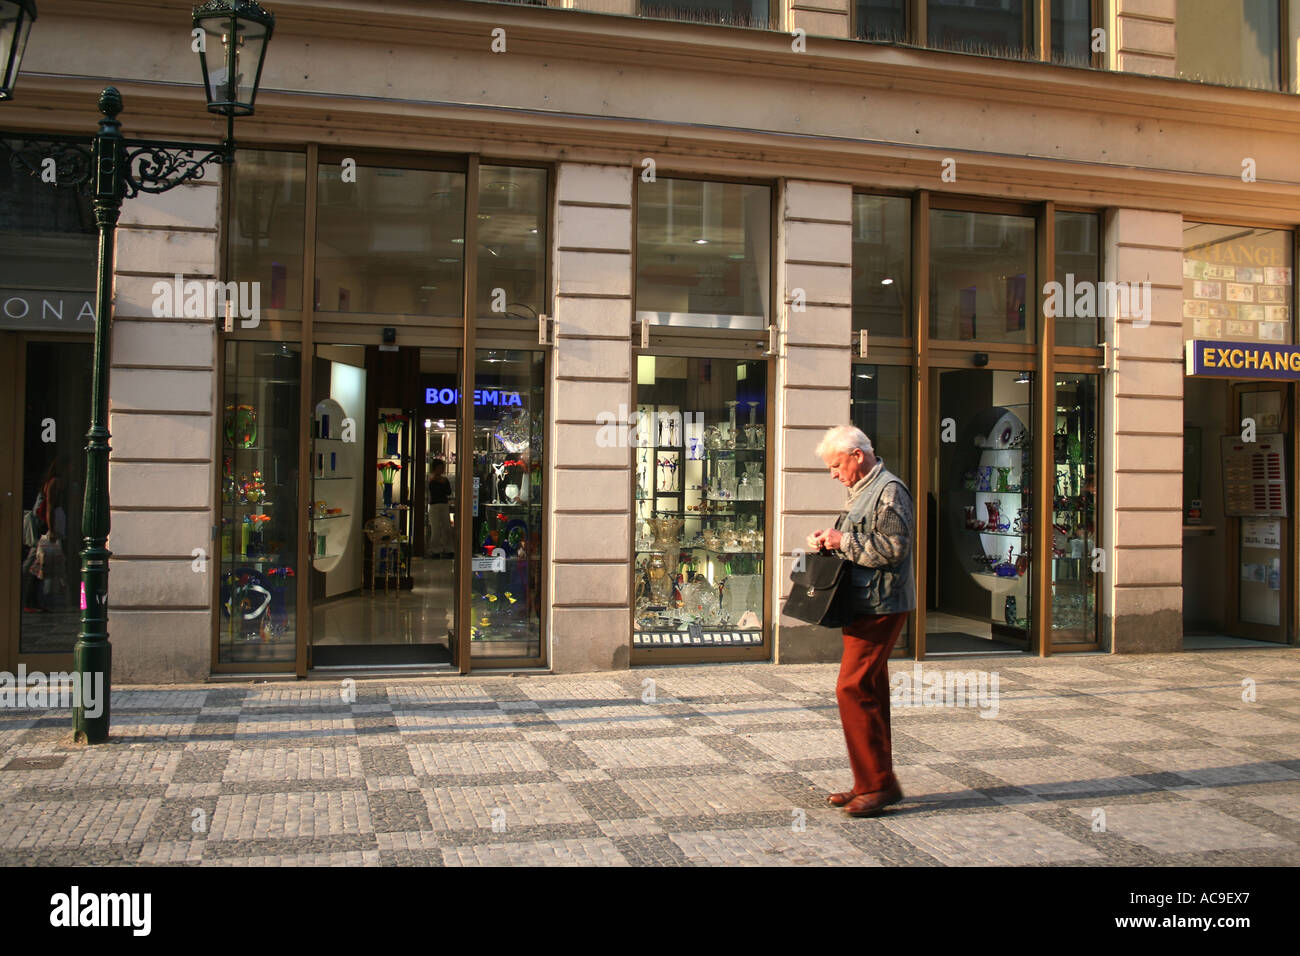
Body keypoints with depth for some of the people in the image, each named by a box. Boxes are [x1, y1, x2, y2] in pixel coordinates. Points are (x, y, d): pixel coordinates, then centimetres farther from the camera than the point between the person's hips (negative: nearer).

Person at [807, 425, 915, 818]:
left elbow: (893, 548, -21)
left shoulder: (889, 491, -12)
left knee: (853, 689, -13)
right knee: (870, 693, 12)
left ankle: (879, 783, -6)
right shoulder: (862, 491, 19)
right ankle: (870, 783, 19)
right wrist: (828, 539, 8)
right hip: (865, 607, 10)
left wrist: (844, 542, -16)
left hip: (879, 608, -10)